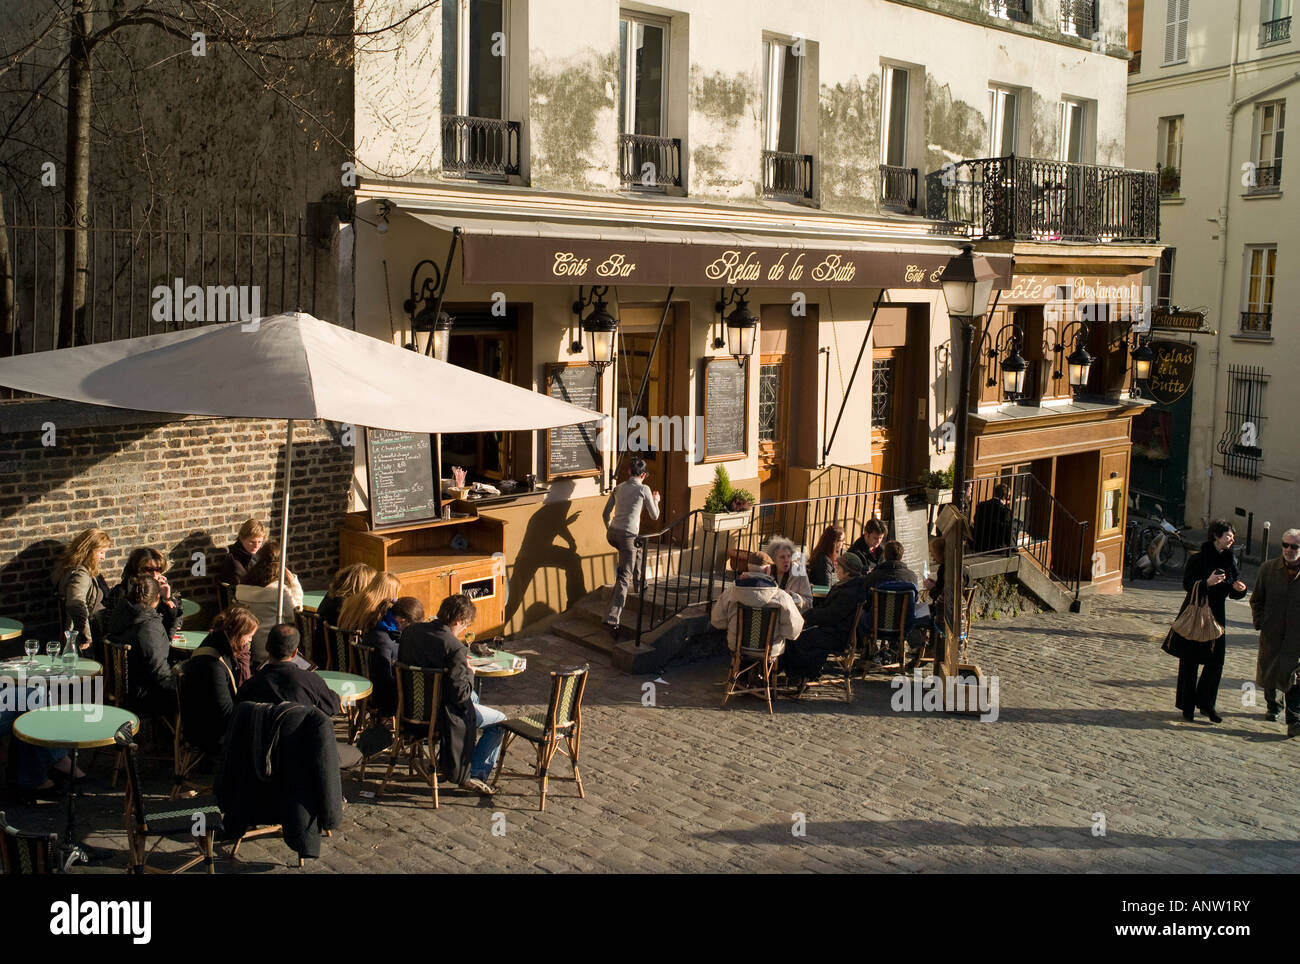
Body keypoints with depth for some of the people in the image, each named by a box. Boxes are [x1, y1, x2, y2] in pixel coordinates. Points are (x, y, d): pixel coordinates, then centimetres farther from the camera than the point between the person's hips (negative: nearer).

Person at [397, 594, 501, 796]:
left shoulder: (410, 632, -4)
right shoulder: (454, 647, -25)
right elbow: (460, 694, -26)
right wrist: (469, 672, -5)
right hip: (441, 713, -8)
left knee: (473, 697, 34)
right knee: (500, 721, 11)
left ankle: (467, 755, 40)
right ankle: (473, 774, 9)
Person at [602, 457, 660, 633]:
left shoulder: (618, 488, 12)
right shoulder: (643, 489, -1)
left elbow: (606, 513, 16)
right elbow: (654, 515, 8)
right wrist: (655, 500, 27)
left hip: (612, 533, 6)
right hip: (628, 536, -5)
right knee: (624, 579, -6)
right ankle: (612, 619, -18)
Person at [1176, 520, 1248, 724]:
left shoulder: (1230, 560, 6)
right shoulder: (1198, 559, -11)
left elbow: (1234, 593, 11)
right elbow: (1187, 584, -18)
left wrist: (1239, 588, -11)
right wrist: (1206, 583, -33)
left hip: (1216, 615, 5)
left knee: (1216, 661, 2)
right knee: (1190, 661, 2)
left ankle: (1206, 703, 16)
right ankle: (1187, 706, 12)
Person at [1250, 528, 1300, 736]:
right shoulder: (1268, 568, 2)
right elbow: (1256, 599, 12)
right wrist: (1260, 622, 1)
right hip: (1271, 634, 3)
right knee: (1268, 672, 15)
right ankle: (1273, 705, 39)